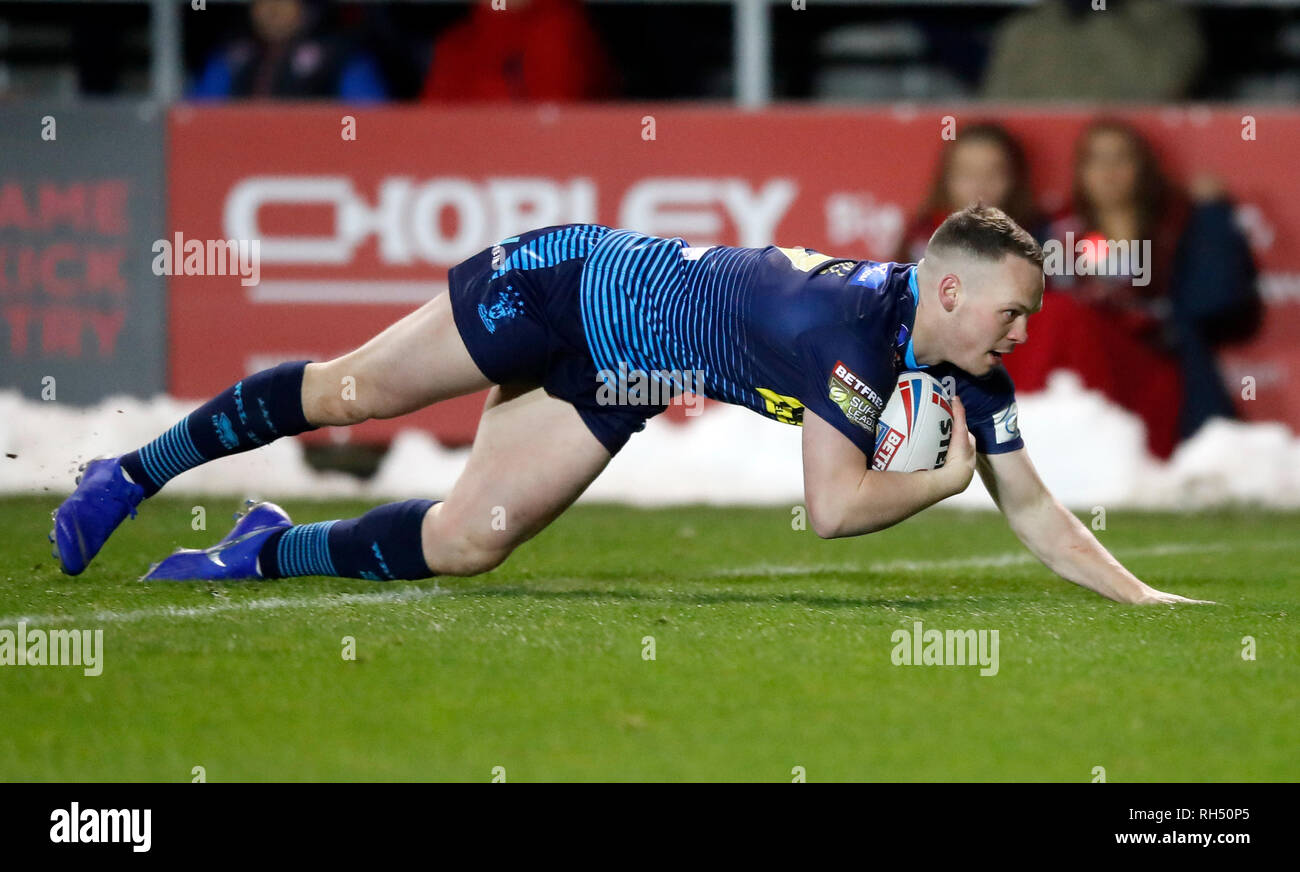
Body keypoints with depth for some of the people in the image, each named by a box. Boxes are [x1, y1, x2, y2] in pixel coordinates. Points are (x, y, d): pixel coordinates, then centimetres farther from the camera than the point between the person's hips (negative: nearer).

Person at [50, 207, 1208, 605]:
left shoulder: (968, 377, -9)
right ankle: (134, 472, 15)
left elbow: (1033, 509, 0)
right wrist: (941, 478, -21)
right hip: (570, 283, -6)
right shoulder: (854, 322, -33)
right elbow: (833, 506, -35)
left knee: (469, 541, -3)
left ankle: (267, 553, 17)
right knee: (354, 389, 0)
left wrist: (1142, 595, -8)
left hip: (608, 384, 7)